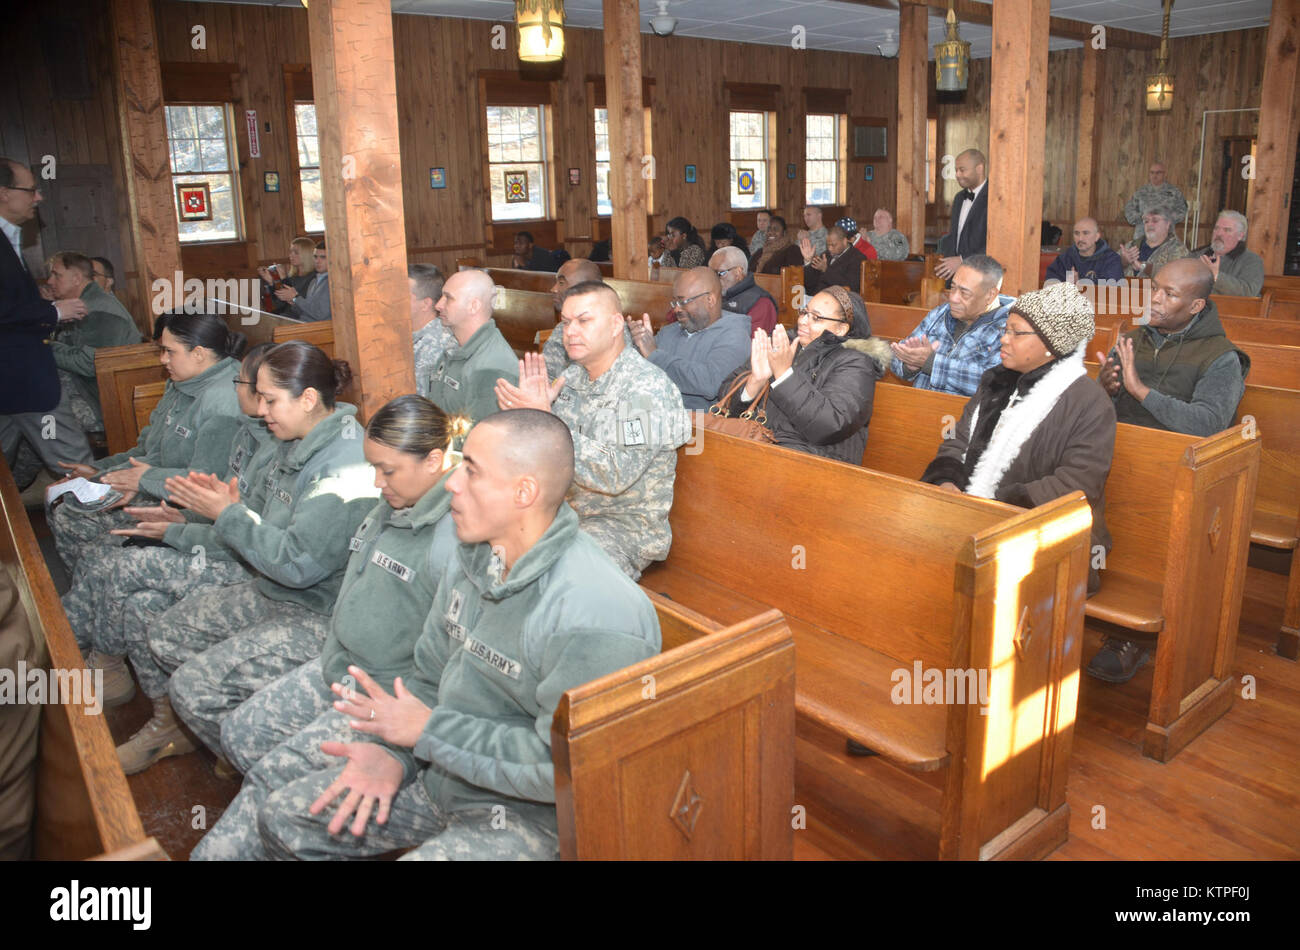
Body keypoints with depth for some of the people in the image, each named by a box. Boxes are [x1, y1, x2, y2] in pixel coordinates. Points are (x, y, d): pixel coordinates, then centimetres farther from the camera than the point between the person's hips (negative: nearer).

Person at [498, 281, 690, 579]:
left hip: (626, 523, -7)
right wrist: (529, 409, -9)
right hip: (561, 509, 7)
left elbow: (616, 475, -26)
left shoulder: (646, 387, -15)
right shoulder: (571, 375, 8)